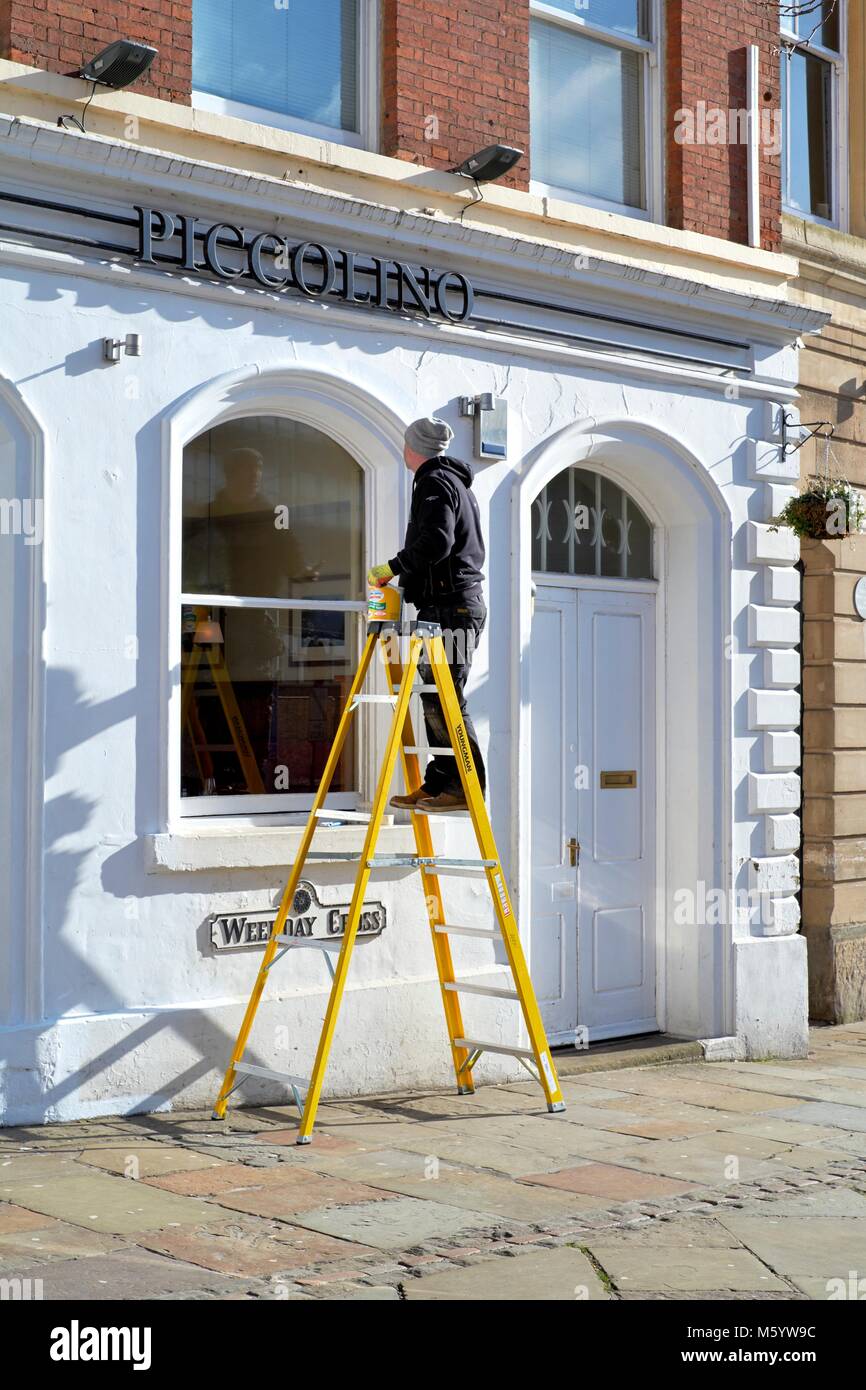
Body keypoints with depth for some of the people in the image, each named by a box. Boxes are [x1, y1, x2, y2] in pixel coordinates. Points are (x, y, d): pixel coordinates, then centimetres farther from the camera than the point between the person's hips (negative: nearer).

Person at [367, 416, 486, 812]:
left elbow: (435, 542, -21)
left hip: (448, 606, -10)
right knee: (436, 700, 10)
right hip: (457, 605, 10)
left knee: (443, 700, -11)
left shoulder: (434, 482, -7)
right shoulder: (456, 482, 25)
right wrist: (407, 579, 25)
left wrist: (392, 568, -12)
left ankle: (467, 786, -12)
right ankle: (438, 783, 12)